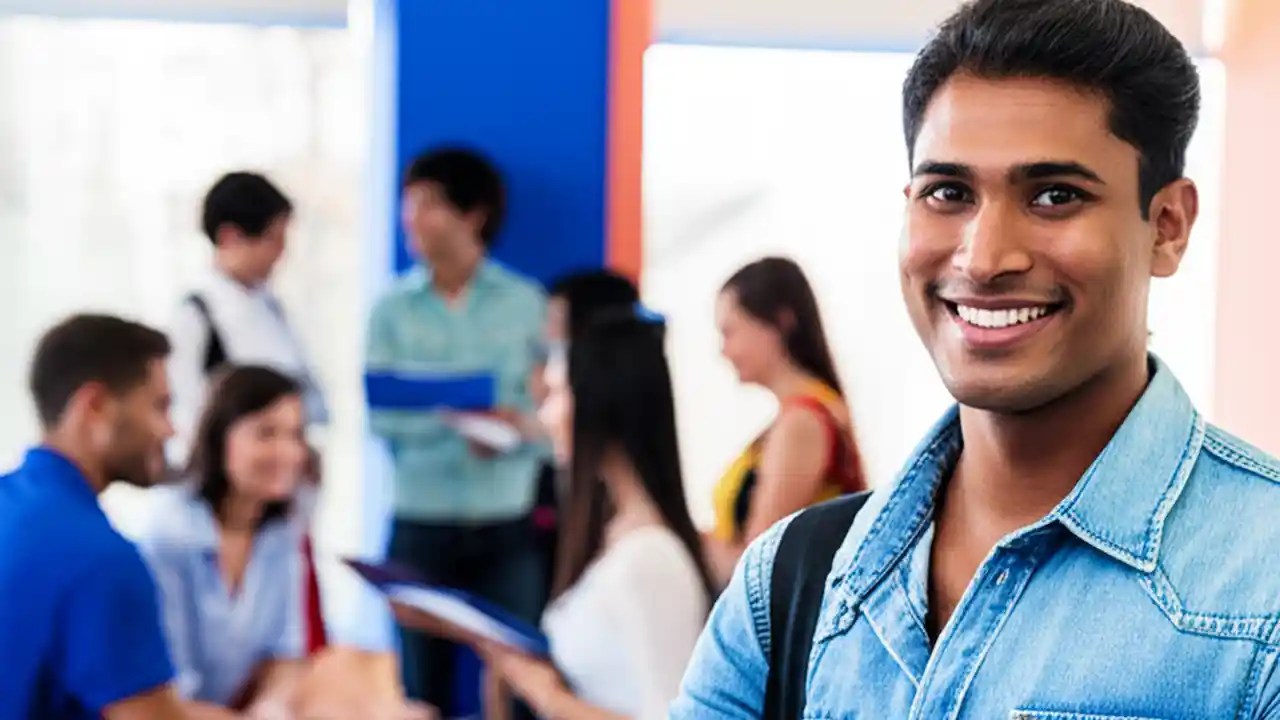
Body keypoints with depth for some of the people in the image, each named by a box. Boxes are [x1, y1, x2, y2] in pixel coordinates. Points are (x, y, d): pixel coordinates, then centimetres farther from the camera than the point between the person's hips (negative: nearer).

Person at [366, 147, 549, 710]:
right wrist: (453, 422, -20)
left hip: (508, 527, -1)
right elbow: (378, 413, -4)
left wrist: (524, 426, -21)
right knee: (423, 688, 6)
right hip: (420, 526, 1)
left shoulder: (527, 303, 3)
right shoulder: (393, 309, 5)